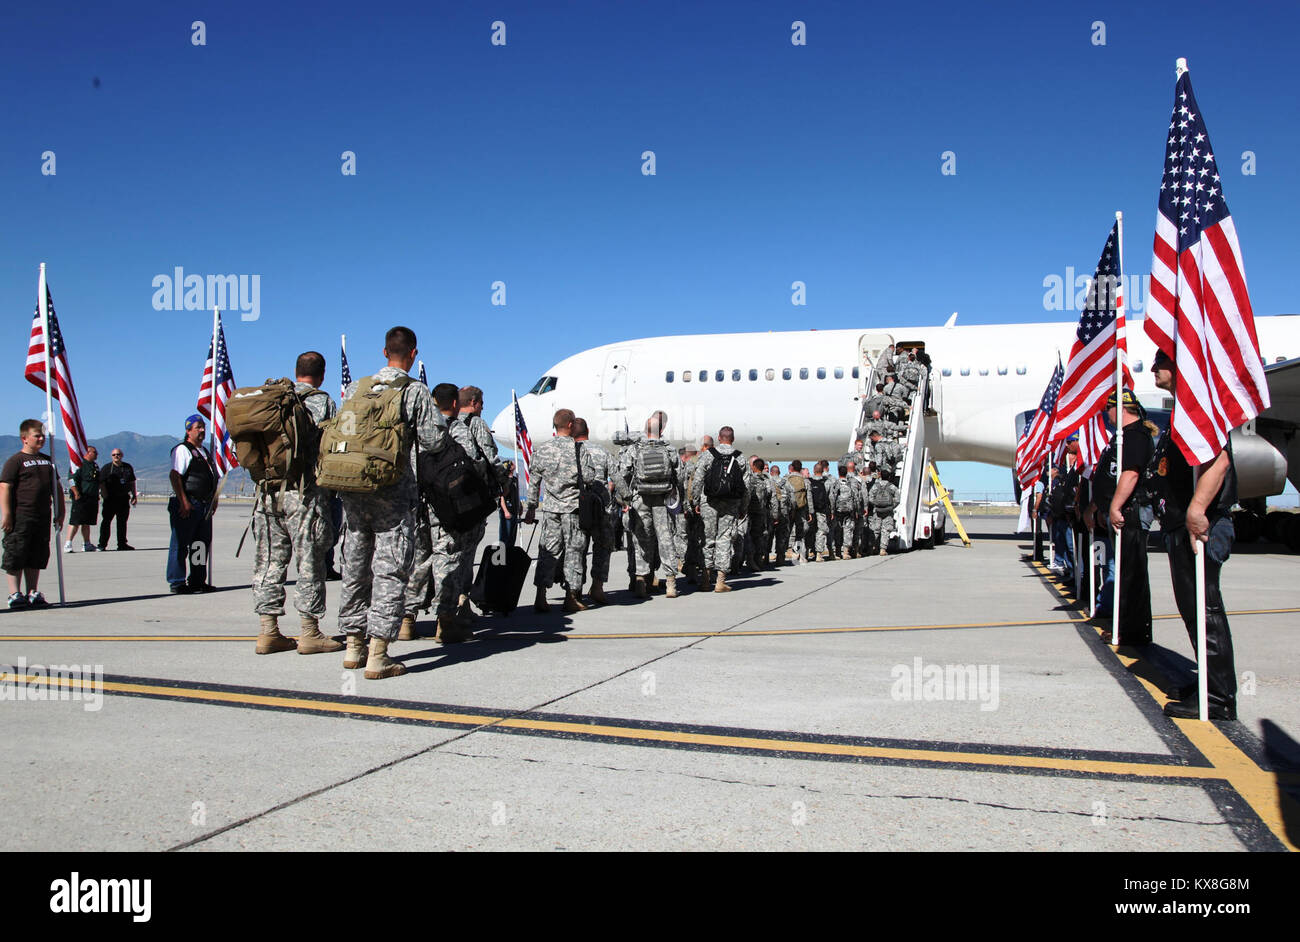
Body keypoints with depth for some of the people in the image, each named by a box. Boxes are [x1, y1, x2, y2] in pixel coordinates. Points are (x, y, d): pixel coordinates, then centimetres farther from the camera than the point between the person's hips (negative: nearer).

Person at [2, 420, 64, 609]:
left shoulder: (48, 461, 17)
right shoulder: (15, 461, -4)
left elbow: (56, 488, 23)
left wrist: (60, 512, 18)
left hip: (43, 517, 6)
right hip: (20, 517, -6)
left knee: (37, 557, 10)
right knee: (15, 557, -4)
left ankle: (33, 593, 17)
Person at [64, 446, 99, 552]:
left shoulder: (95, 466, 19)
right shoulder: (79, 464, -8)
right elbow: (71, 480, -16)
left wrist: (97, 496, 22)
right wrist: (77, 494, -21)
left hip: (92, 499, 8)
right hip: (81, 498, -8)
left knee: (87, 522, 13)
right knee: (75, 522, -9)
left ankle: (86, 544, 18)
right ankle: (68, 544, -7)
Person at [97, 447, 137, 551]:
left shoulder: (128, 467, 12)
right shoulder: (107, 468, 2)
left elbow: (132, 483, 17)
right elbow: (102, 483, -2)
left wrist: (134, 495, 10)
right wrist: (105, 496, -11)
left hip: (124, 499, 3)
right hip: (110, 499, -3)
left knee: (122, 521, 8)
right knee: (106, 521, -4)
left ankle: (122, 543, 15)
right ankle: (102, 544, -2)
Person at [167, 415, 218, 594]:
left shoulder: (204, 452, 20)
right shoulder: (182, 449, -6)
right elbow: (174, 476, -16)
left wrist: (213, 500, 20)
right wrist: (183, 502, -22)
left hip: (205, 505, 9)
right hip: (186, 505, -8)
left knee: (202, 544, 11)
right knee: (180, 544, -4)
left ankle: (197, 580, 19)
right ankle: (177, 583, 1)